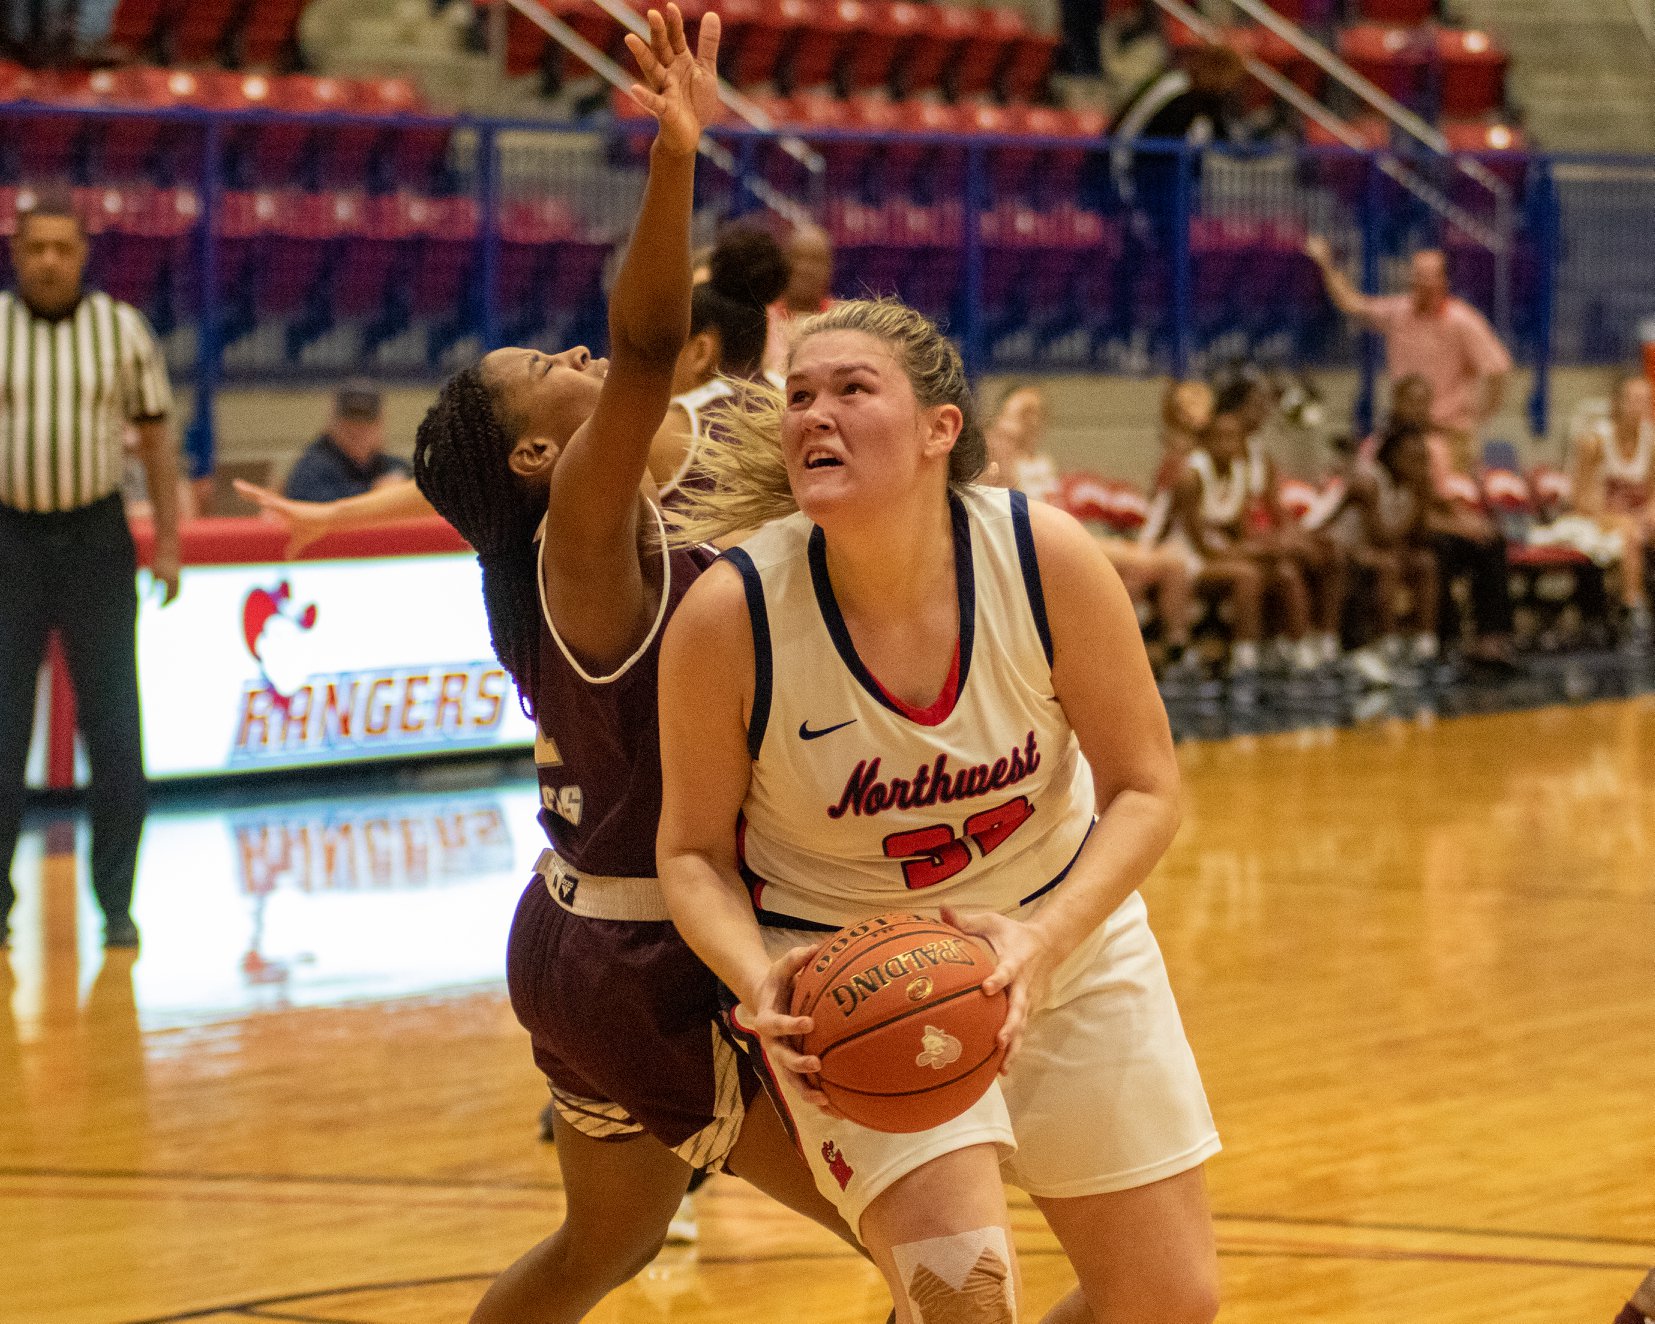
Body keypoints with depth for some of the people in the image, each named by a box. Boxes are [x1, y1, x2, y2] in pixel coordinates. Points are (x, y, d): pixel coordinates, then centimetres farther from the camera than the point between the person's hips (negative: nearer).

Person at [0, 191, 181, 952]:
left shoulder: (123, 331, 3)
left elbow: (157, 437, 7)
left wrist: (168, 542, 1)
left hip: (97, 544, 0)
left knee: (114, 731, 0)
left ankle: (117, 905, 7)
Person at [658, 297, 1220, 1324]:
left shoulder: (1047, 557, -22)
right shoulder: (727, 616, -24)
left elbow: (1145, 790, -12)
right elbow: (694, 851, -9)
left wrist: (1046, 942, -28)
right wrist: (759, 984, -29)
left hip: (1061, 923, 3)